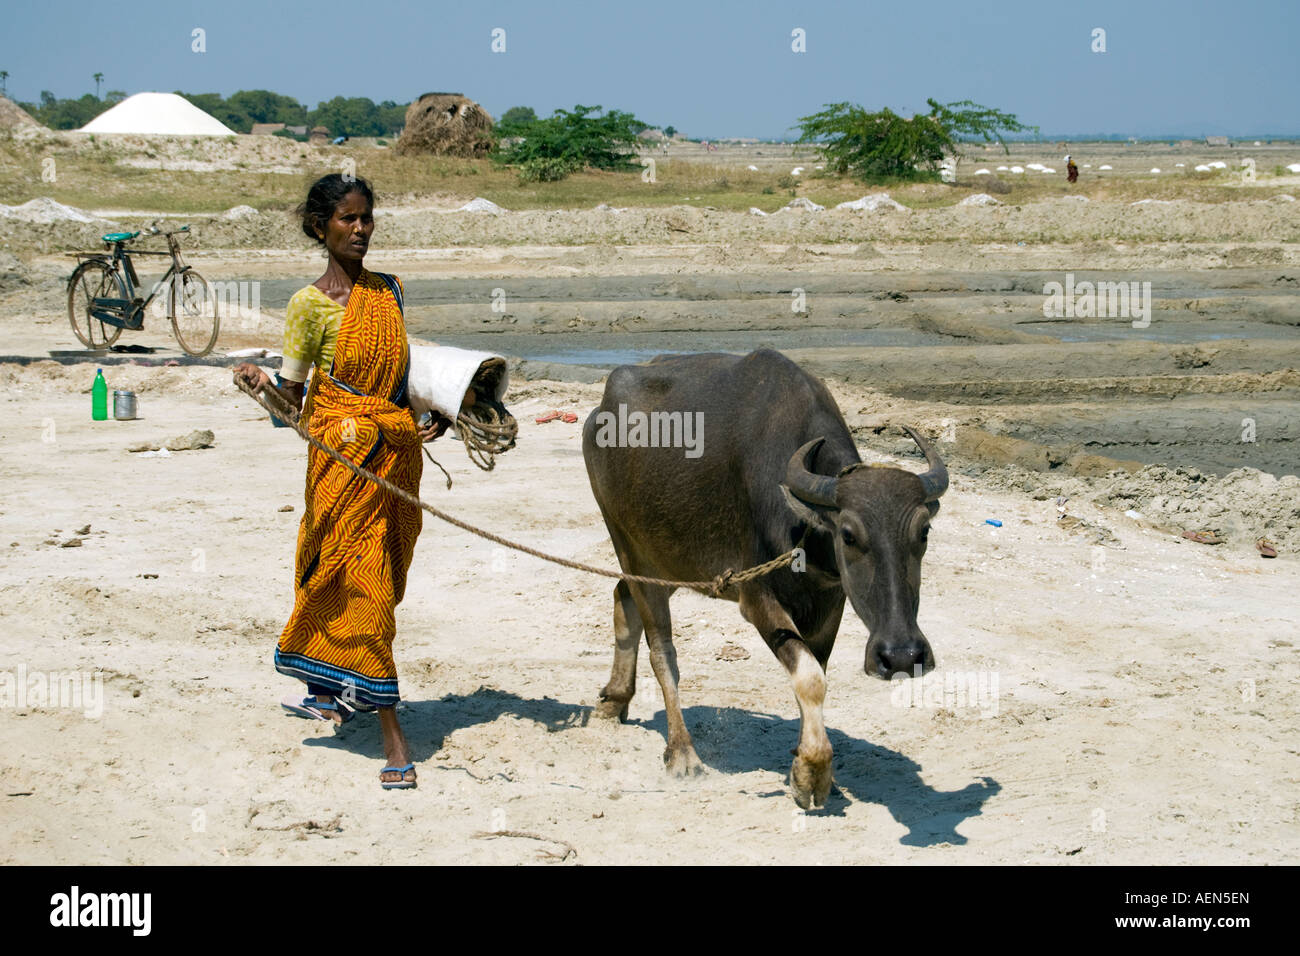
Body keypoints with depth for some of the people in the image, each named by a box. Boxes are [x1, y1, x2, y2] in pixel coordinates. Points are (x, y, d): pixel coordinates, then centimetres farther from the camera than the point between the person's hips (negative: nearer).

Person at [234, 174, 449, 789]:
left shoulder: (389, 291, 10)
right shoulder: (310, 304, -7)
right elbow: (293, 393, -7)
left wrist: (433, 415, 6)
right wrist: (261, 382, -28)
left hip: (397, 448, 6)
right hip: (344, 454, -6)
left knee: (377, 573, 13)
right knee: (361, 581, -7)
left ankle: (329, 690, 33)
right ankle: (392, 735, -8)